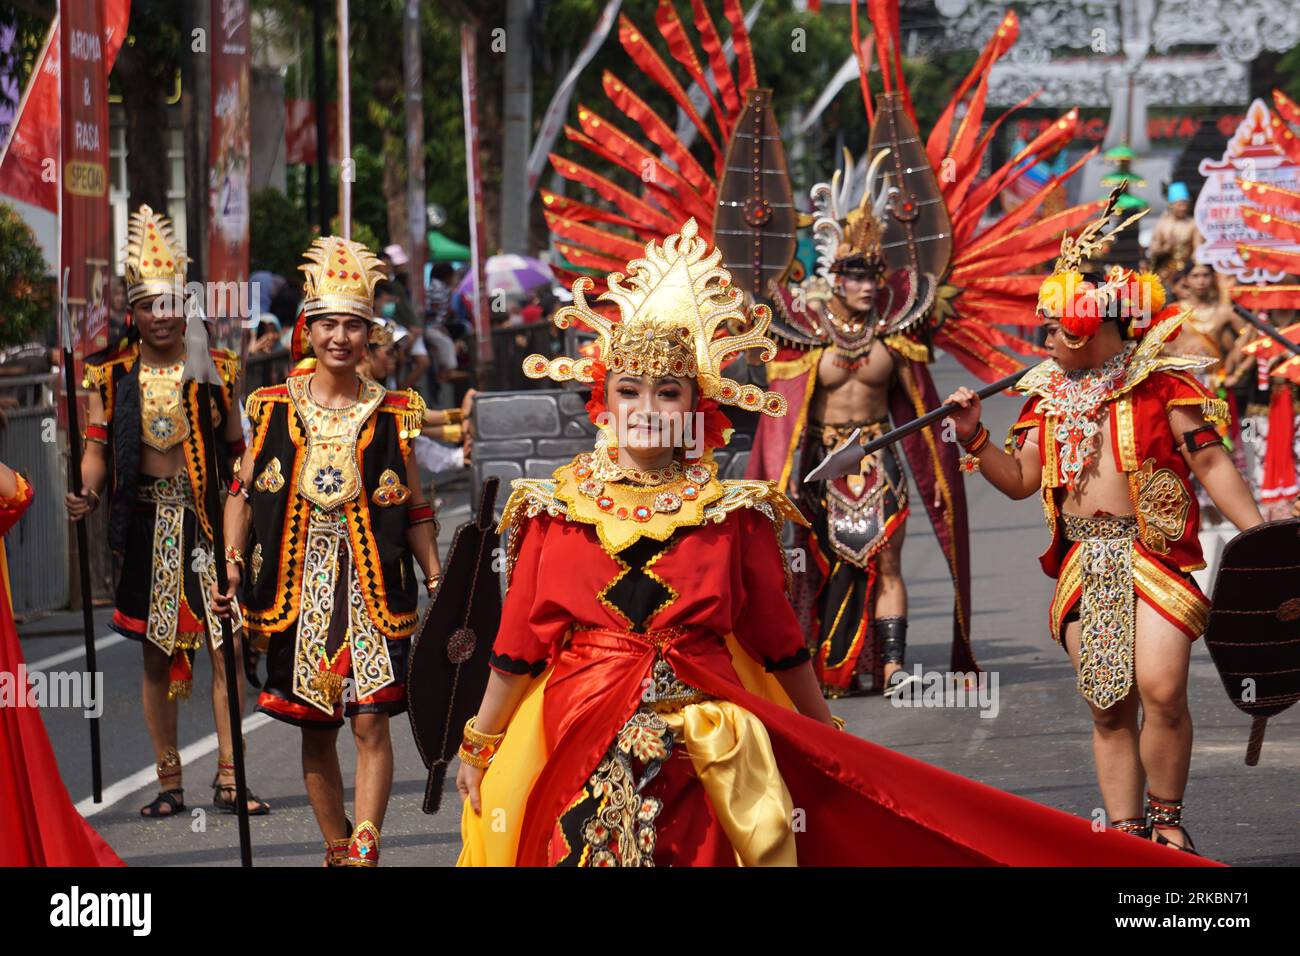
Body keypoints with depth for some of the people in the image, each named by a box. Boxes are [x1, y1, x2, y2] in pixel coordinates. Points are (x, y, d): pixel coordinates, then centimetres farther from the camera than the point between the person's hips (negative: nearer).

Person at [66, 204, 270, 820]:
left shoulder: (215, 369, 4)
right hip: (147, 525, 1)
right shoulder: (111, 375, 4)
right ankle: (169, 782, 12)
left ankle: (229, 778, -2)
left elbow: (236, 449, 8)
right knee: (157, 655, 5)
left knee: (226, 648, -7)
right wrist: (87, 493, -20)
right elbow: (98, 444, -1)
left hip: (207, 521, -1)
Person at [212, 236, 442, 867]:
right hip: (299, 586, 1)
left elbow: (414, 510, 7)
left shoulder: (391, 414, 4)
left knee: (370, 722, -11)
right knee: (315, 731, 7)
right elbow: (242, 493, 9)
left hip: (372, 584, -1)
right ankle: (336, 849, 19)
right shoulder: (273, 408, 5)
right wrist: (233, 568, -4)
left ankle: (365, 849, -13)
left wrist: (439, 582, -1)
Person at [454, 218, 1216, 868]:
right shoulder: (555, 512, 3)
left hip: (708, 765, -1)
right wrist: (478, 748, 11)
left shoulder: (733, 516, 1)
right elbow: (517, 649, 8)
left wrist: (830, 740, 12)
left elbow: (783, 648, 8)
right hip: (581, 762, 1)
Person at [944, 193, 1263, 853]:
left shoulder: (1162, 381, -3)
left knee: (1160, 689, -18)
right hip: (1083, 564, 5)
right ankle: (1126, 830, 10)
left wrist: (1258, 533, -12)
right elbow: (1020, 480, 17)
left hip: (1153, 554, -5)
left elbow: (1211, 463, -5)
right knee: (1107, 707, 4)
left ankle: (1167, 821, 0)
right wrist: (976, 440, 1)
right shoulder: (1050, 394, 12)